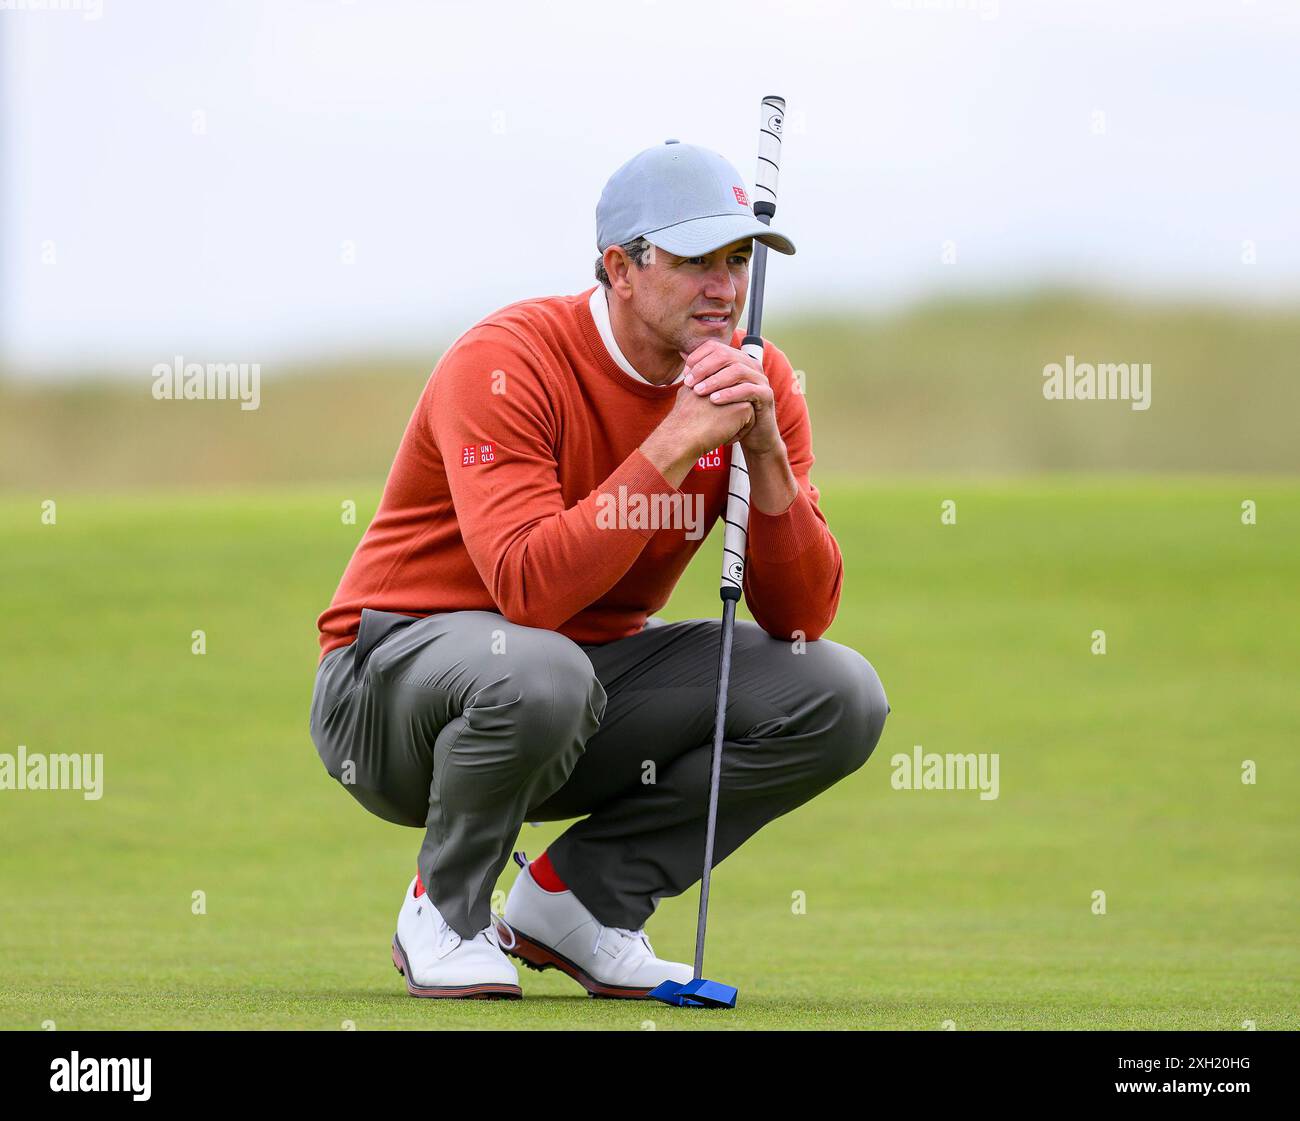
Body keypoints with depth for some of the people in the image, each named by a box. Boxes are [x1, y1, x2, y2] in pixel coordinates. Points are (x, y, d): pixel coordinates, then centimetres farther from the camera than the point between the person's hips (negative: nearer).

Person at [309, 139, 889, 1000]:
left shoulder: (757, 381, -3)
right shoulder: (506, 364, -22)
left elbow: (801, 617, -9)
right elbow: (531, 588, -35)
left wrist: (765, 455, -23)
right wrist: (676, 445, -34)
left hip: (593, 692, 6)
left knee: (839, 695, -11)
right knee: (535, 668, -41)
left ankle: (578, 898, 2)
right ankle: (444, 911, -10)